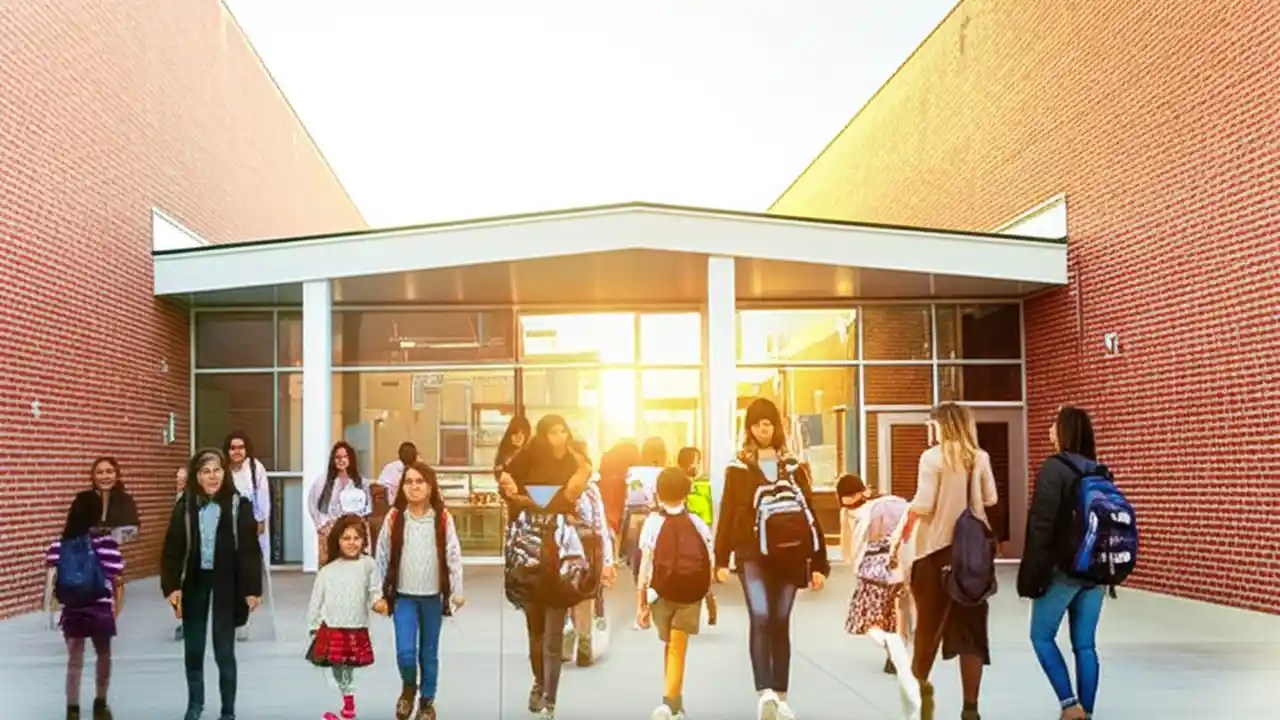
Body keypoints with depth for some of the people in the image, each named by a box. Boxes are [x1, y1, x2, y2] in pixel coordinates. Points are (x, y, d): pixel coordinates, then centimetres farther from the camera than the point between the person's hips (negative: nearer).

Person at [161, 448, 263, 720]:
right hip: (194, 583, 2)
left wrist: (252, 589, -11)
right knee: (193, 649, 13)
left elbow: (250, 549, -7)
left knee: (224, 651, 3)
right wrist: (171, 586, -11)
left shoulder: (239, 505, -7)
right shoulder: (185, 506, -1)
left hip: (226, 584, -2)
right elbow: (172, 549, -2)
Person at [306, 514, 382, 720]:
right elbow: (316, 601, 7)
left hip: (357, 631, -2)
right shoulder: (327, 571, 2)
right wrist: (314, 626, 6)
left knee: (347, 669, 6)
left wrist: (377, 602, -15)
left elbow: (375, 591, 2)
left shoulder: (368, 565, -2)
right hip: (331, 630, 2)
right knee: (338, 669, 7)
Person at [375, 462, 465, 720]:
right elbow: (382, 558, 2)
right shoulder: (394, 518, -3)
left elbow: (453, 555, -2)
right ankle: (408, 688, 22)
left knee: (429, 653, 11)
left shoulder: (443, 518, -5)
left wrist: (458, 591, -6)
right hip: (403, 596, 0)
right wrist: (379, 595, 1)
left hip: (432, 596, 0)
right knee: (405, 651, -9)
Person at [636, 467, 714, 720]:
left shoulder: (653, 522, -4)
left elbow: (645, 566, -7)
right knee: (678, 649, 2)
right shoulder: (698, 524, 1)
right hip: (691, 595, -1)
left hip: (661, 593, 1)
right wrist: (710, 597, 12)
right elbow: (709, 566, -2)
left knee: (671, 646, 19)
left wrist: (641, 603, -4)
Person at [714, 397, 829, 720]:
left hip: (788, 555, 2)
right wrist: (721, 559, -3)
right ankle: (765, 692, -24)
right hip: (752, 555, -2)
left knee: (781, 624, 7)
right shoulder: (738, 468, 4)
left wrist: (819, 563, 2)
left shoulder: (793, 467, 8)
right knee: (760, 619, -18)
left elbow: (809, 515, 6)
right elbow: (727, 514, 3)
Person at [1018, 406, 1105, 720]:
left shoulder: (1054, 468, -11)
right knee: (1085, 644, 9)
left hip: (1063, 568, -6)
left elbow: (1041, 525, -16)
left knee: (1042, 636, 8)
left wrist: (1032, 573, -13)